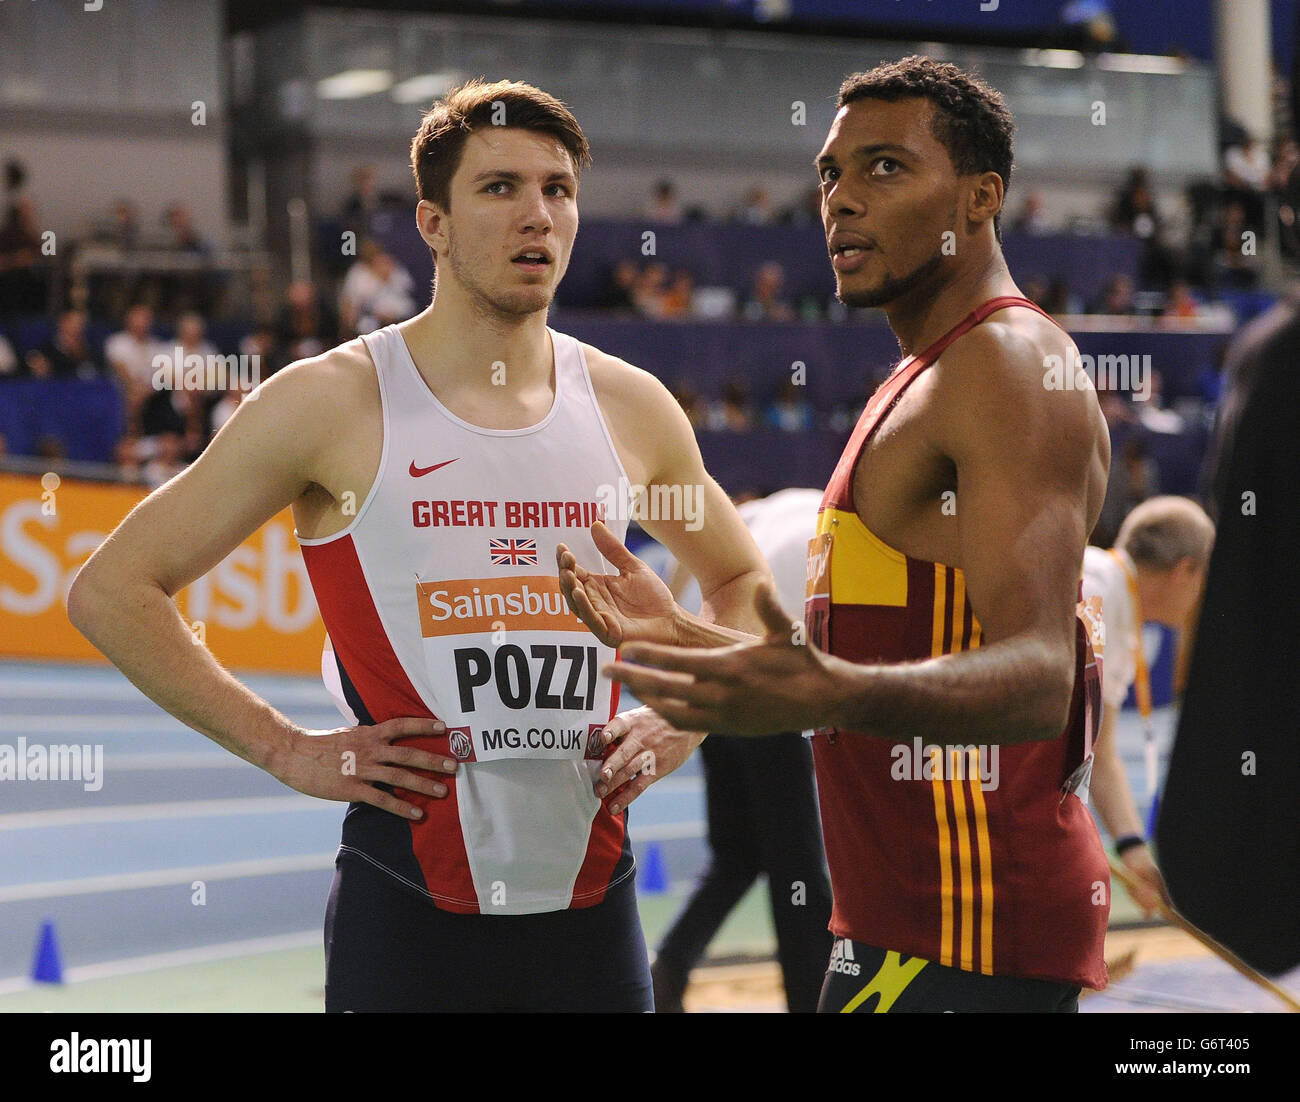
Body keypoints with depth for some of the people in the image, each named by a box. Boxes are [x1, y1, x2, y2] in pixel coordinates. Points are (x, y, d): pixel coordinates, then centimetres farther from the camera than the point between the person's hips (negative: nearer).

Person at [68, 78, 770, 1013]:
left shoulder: (632, 409, 8)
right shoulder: (331, 403, -4)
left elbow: (743, 578, 26)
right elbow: (110, 591, -3)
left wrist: (684, 720, 10)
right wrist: (288, 751, -6)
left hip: (592, 901, 4)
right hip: (410, 909, -3)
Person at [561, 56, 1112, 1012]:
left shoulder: (1013, 368, -13)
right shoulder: (927, 385, 20)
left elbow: (1034, 678, -26)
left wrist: (828, 695, -42)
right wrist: (687, 637, 22)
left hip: (966, 932, -10)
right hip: (926, 919, 10)